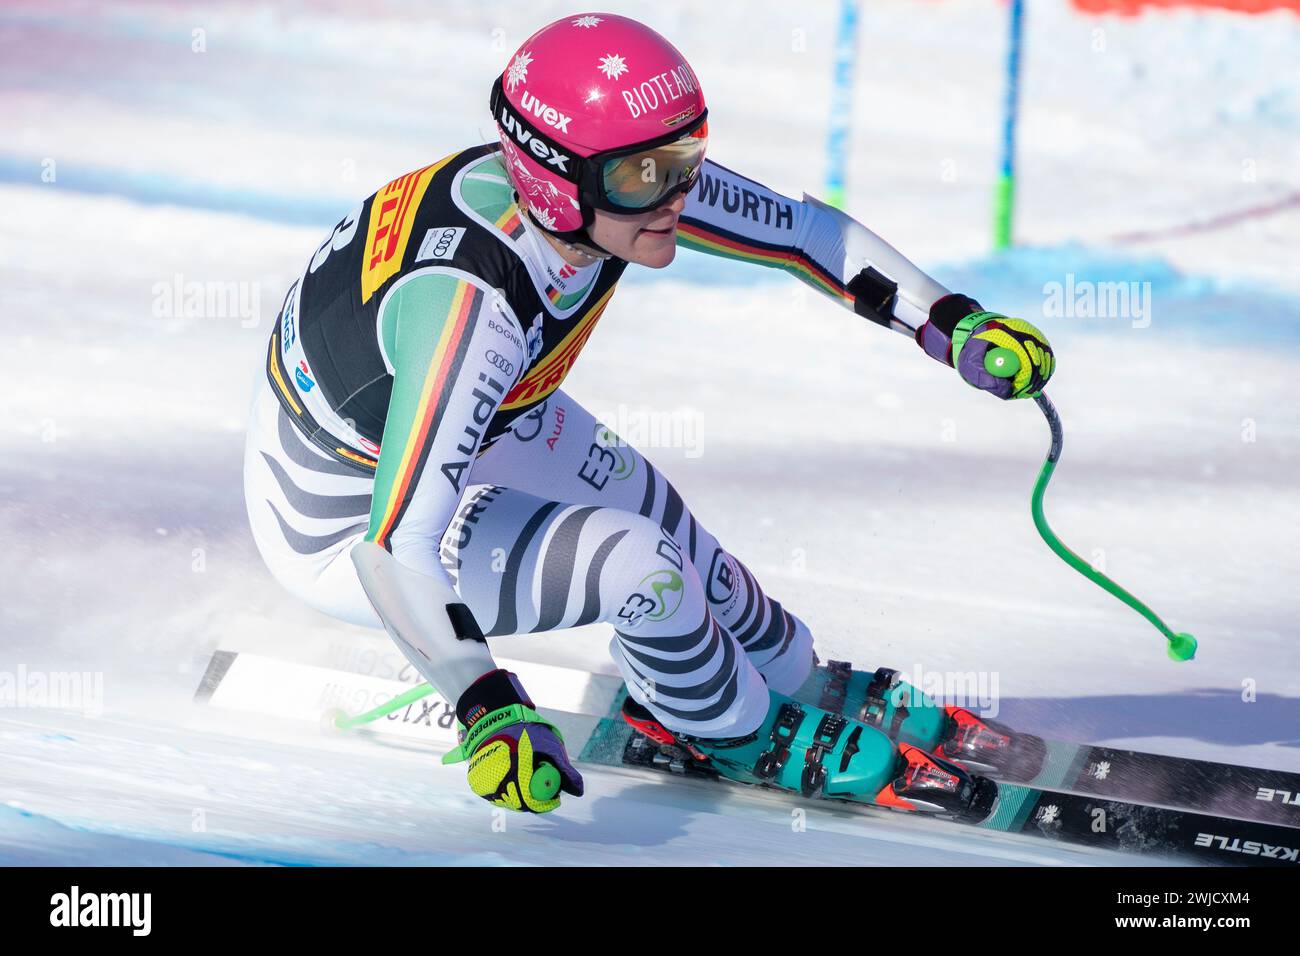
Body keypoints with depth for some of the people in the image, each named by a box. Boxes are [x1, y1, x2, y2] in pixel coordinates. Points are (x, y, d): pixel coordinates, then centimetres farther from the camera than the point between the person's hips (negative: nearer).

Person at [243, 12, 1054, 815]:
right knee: (638, 567, -19)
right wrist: (489, 711, -45)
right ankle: (747, 736, 11)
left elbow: (804, 230, -7)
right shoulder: (464, 304, -43)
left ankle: (790, 671, 48)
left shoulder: (624, 177, -20)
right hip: (342, 524, -8)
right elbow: (399, 545, -44)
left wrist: (958, 326, -10)